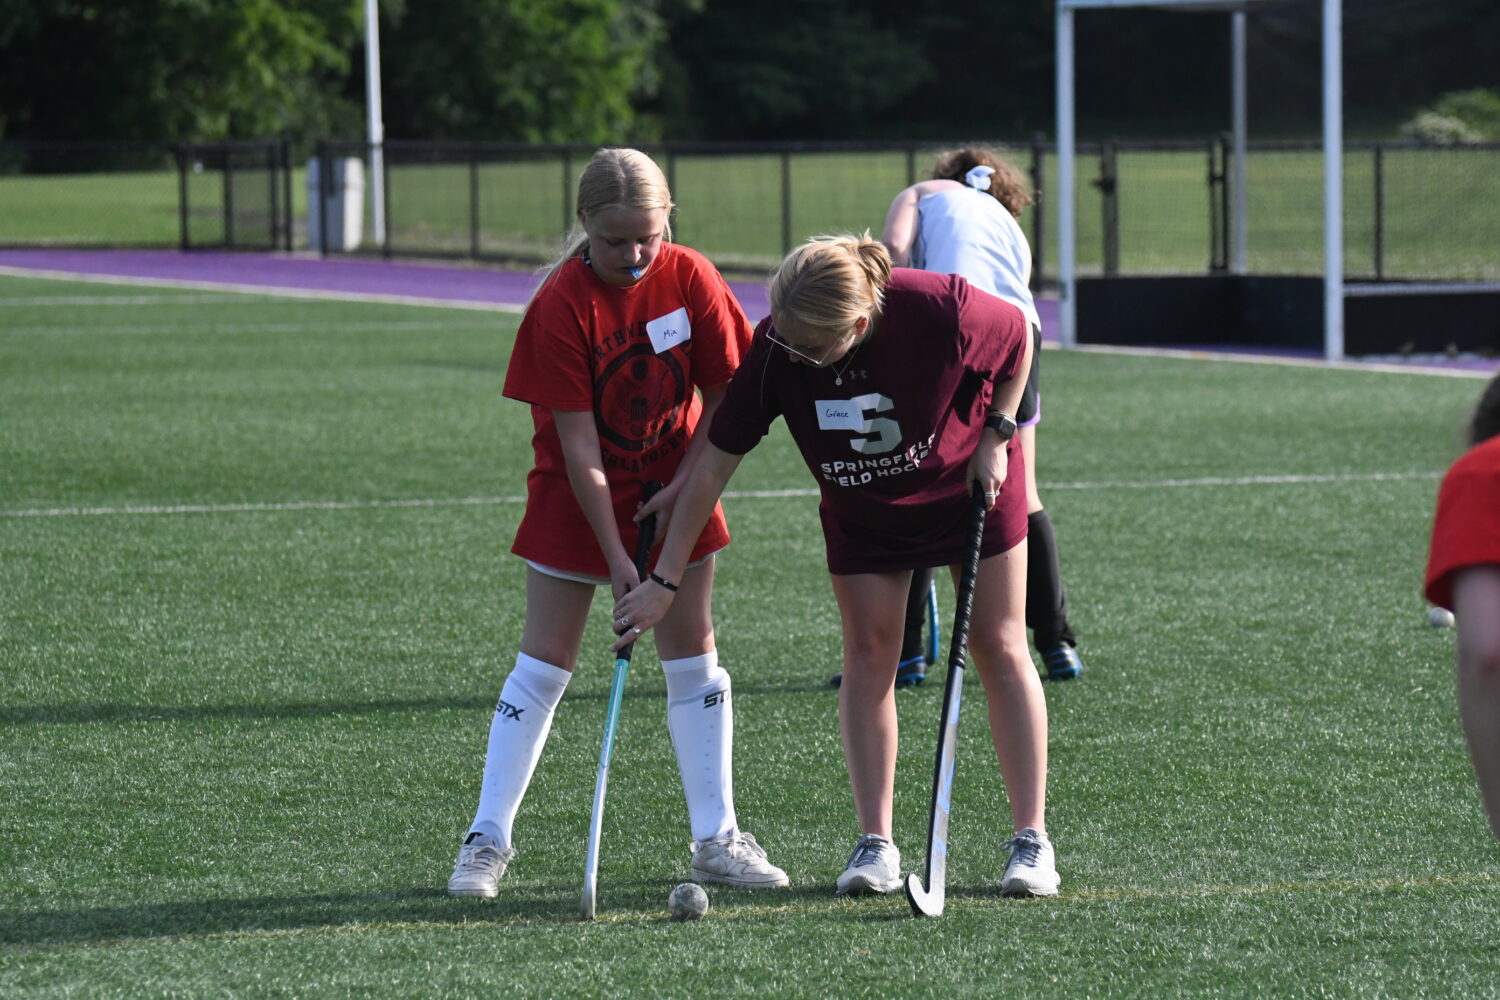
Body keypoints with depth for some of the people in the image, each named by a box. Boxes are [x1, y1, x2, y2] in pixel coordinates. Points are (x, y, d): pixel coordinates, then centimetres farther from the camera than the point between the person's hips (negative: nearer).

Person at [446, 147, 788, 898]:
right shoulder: (560, 305, -21)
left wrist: (685, 485, -12)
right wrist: (616, 557, -22)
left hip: (673, 487, 3)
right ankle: (488, 839, 3)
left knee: (693, 658, 3)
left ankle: (716, 840, 10)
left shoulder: (691, 280, -12)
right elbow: (577, 443, -20)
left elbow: (724, 398, -2)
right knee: (544, 663, -3)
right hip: (576, 497, -3)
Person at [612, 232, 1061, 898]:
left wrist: (996, 436, -16)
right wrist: (665, 579, -21)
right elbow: (715, 463, -21)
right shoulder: (776, 348, -29)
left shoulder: (941, 309, -36)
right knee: (868, 652, -5)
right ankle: (875, 845, 0)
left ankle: (1032, 841, 2)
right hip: (861, 511, 2)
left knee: (999, 648, -2)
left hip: (971, 485, -2)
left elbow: (1019, 335, -12)